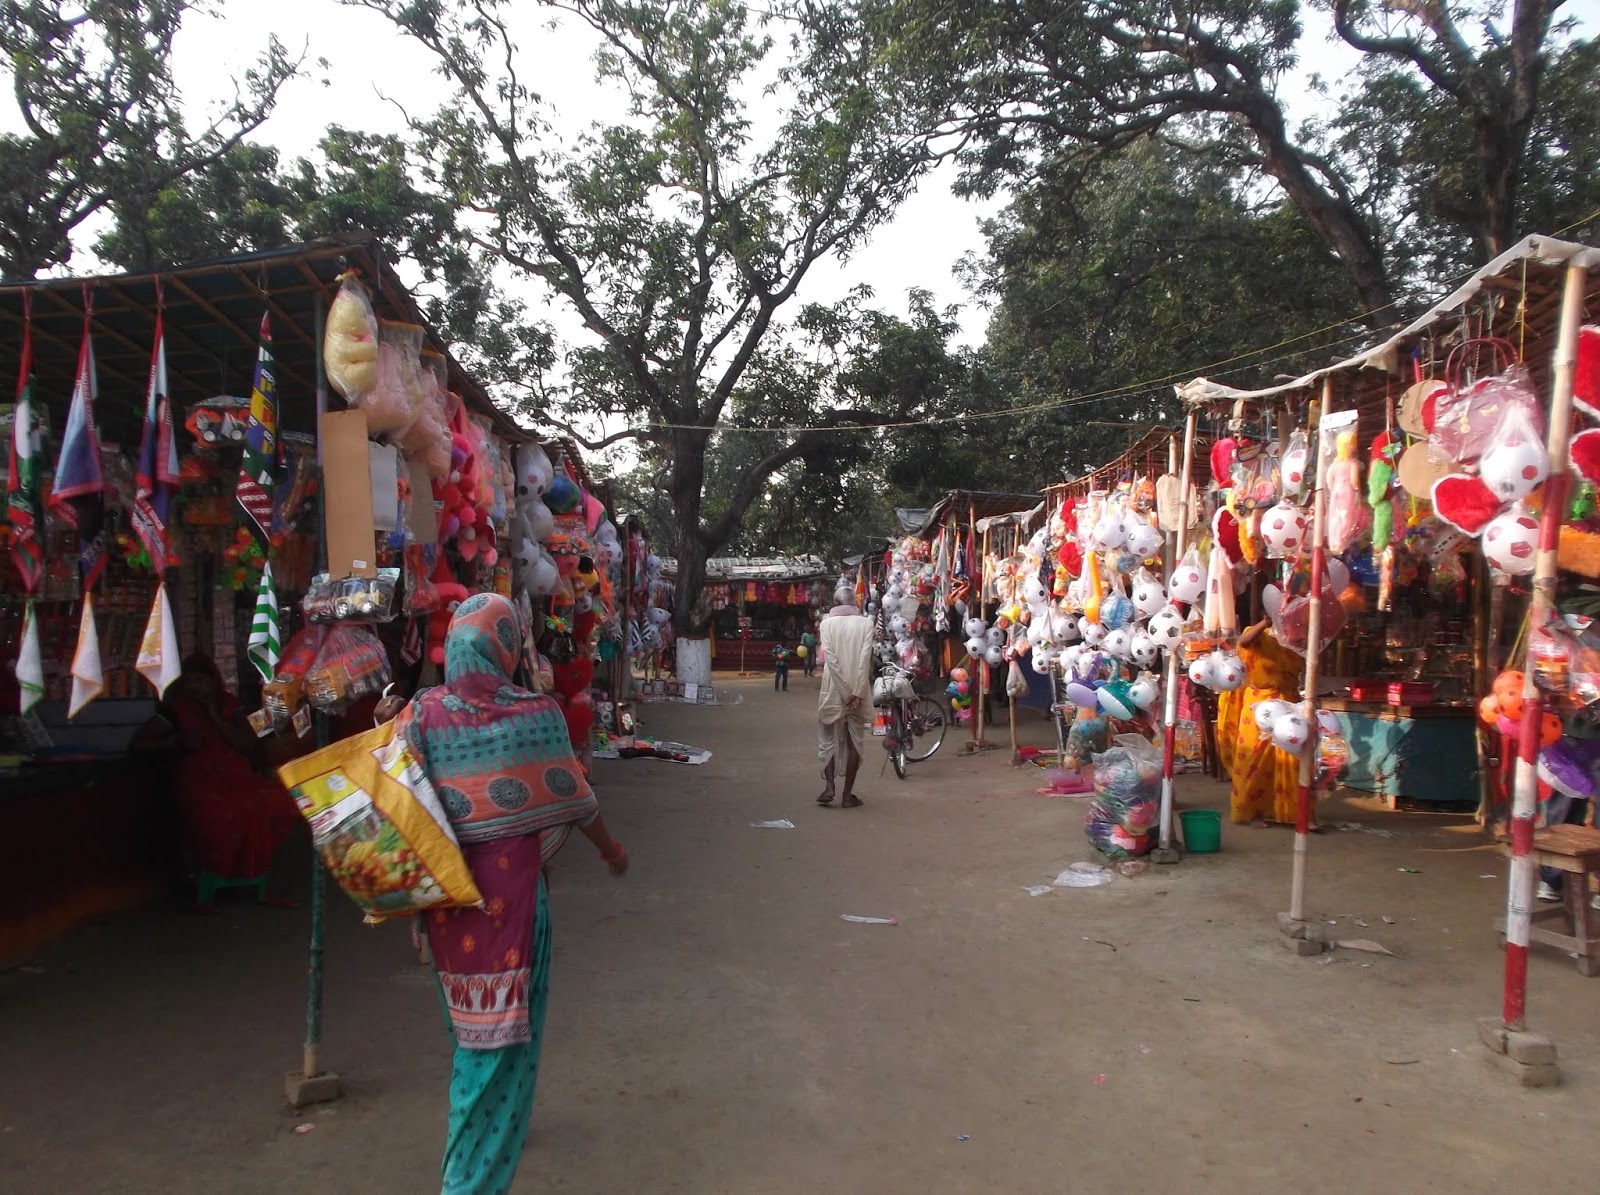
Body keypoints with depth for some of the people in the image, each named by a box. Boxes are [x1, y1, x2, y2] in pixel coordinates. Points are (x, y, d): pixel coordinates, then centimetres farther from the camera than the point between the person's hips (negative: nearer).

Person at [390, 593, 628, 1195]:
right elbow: (574, 800, -1)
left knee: (469, 1019, 26)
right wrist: (610, 848, 15)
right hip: (511, 887, -4)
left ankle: (481, 1131, 49)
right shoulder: (536, 714, -11)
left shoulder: (420, 714, -7)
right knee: (503, 1032, 8)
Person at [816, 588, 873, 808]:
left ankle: (829, 786, 1)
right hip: (858, 690, 0)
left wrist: (845, 691, -10)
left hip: (833, 690, 0)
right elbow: (865, 658, -10)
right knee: (854, 741, 7)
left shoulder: (827, 623, 0)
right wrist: (857, 692, -12)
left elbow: (831, 659, -10)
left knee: (829, 738, 12)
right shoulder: (865, 622, 0)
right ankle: (848, 794, 8)